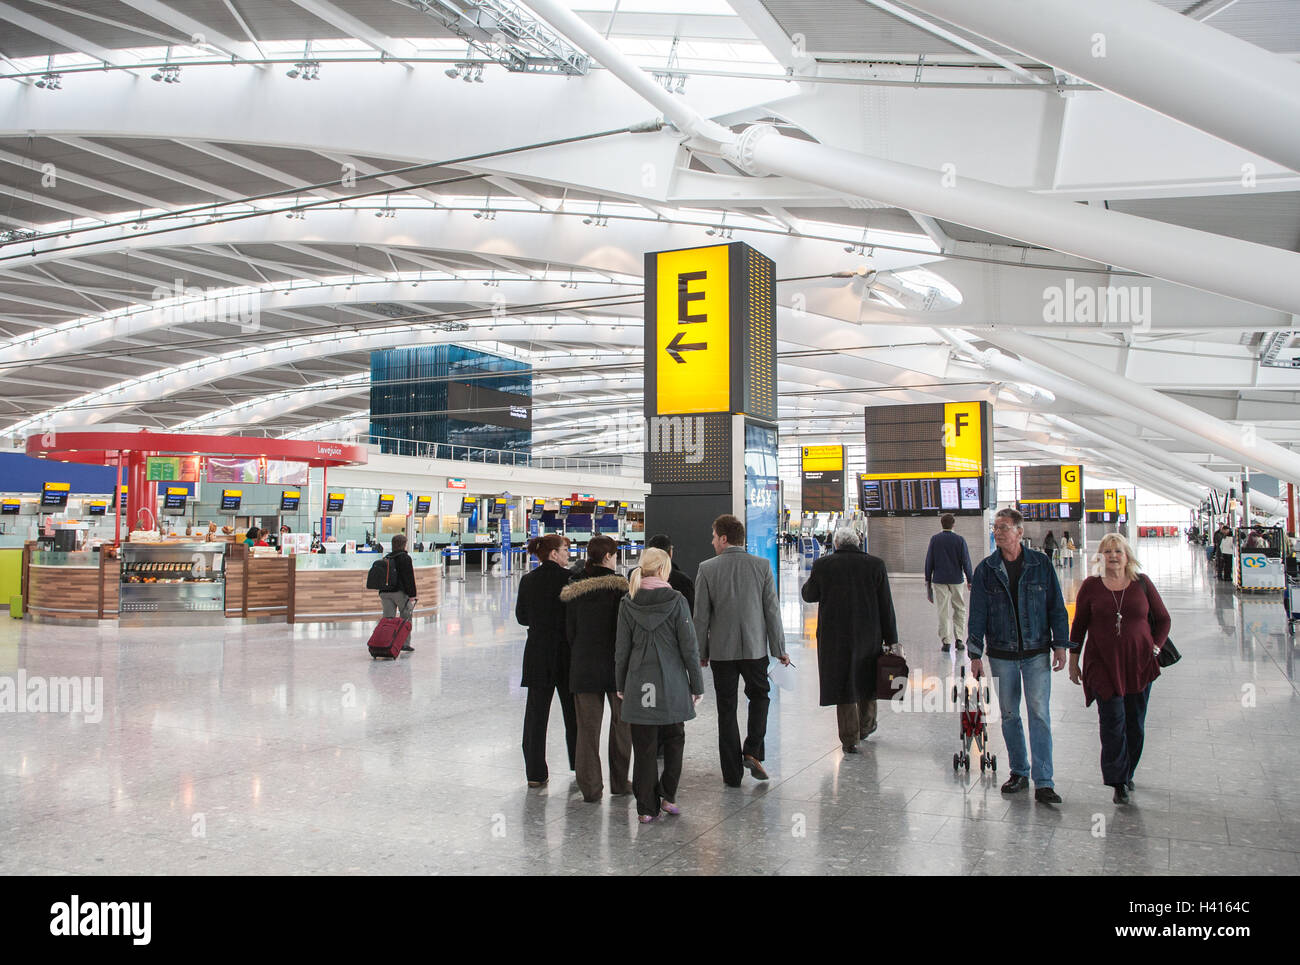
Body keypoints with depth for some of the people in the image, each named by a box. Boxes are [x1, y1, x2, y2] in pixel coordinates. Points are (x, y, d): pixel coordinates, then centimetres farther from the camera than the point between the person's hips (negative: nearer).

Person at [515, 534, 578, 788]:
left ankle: (536, 772, 8)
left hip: (537, 651, 3)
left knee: (536, 711, 8)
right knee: (573, 712, 12)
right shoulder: (569, 578, -12)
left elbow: (521, 617, 8)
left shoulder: (527, 581, 1)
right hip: (566, 652, -3)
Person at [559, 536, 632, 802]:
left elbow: (569, 629, 6)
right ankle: (619, 782, 19)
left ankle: (590, 787, 8)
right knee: (621, 722, 13)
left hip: (583, 664, 3)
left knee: (587, 726, 7)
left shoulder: (573, 588, 2)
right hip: (616, 664, -3)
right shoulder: (619, 586, -10)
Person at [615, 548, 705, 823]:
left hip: (639, 684, 2)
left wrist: (620, 684, 14)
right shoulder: (676, 600, -8)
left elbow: (622, 647, 3)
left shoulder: (628, 602, -1)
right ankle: (668, 796, 17)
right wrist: (697, 684, 3)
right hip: (672, 684, -2)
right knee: (674, 738, 18)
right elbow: (689, 646, -6)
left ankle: (646, 808, 11)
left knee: (644, 747, 7)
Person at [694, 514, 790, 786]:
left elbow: (701, 616, -5)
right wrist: (779, 648, 6)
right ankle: (752, 751, 7)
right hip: (755, 648, 1)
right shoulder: (762, 566, -4)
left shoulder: (707, 569, -7)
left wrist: (701, 652, 5)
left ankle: (733, 773, 12)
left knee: (726, 709, 9)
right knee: (759, 695, 23)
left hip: (722, 650, -1)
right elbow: (772, 611, -2)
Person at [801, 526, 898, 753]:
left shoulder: (822, 565, -8)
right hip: (869, 635, 2)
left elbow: (808, 596, 5)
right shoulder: (875, 564, -5)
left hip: (835, 636, -1)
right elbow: (886, 606, -2)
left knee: (843, 682, 6)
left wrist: (810, 581, 26)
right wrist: (891, 639, 4)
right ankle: (865, 725, 37)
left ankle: (850, 739, 9)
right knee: (866, 678, 21)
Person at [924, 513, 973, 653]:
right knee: (959, 610, 12)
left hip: (939, 580, 0)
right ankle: (959, 639, 8)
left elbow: (929, 561, 2)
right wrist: (969, 580, 5)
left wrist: (928, 580, 9)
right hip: (956, 579, 0)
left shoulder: (934, 539, -1)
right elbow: (966, 561, -2)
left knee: (943, 611, 2)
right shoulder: (960, 540, -3)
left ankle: (945, 641, -1)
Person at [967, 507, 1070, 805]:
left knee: (1040, 714, -5)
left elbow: (1056, 606, 4)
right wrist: (975, 653, -1)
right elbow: (978, 613, 2)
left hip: (1036, 652, -1)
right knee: (1009, 716, 9)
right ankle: (1019, 772, 24)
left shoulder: (1040, 564, 0)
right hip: (1002, 654, 2)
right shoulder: (986, 569, 1)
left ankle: (1043, 782, -1)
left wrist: (1060, 644, 0)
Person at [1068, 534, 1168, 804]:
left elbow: (1163, 619, 12)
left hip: (1139, 664, 2)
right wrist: (1073, 660, 6)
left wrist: (1155, 648, 2)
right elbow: (1079, 625, 7)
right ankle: (1118, 782, 1)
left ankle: (1127, 773, 28)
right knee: (1112, 723, -8)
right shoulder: (1091, 586, 0)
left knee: (1135, 723, 9)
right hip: (1103, 665, -2)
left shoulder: (1142, 584, 3)